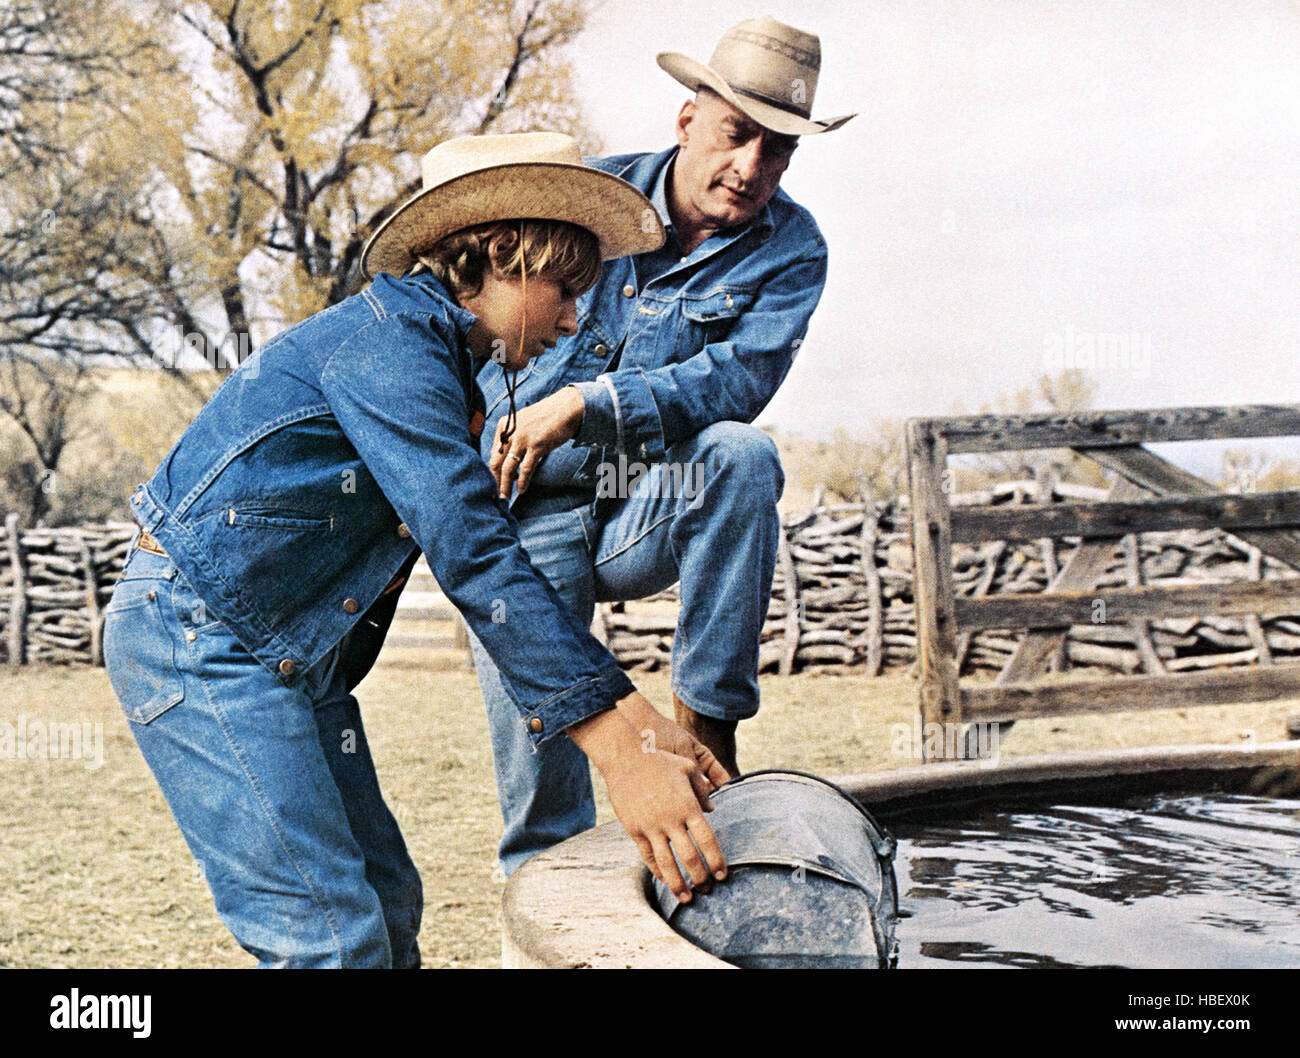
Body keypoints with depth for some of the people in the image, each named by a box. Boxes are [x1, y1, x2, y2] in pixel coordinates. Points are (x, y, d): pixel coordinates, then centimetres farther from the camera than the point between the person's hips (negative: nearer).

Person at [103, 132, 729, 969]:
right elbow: (473, 556, -28)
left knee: (386, 903, 10)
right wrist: (618, 747, -33)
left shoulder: (436, 359, 15)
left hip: (288, 656, 10)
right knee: (331, 936, -14)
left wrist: (640, 717, 4)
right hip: (194, 632, -10)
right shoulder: (388, 338, -17)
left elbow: (483, 544, 14)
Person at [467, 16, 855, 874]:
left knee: (744, 455, -32)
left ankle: (706, 723, -24)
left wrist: (585, 403, -26)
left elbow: (739, 381, -20)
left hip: (654, 512, 0)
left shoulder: (792, 249, -4)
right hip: (532, 511, 1)